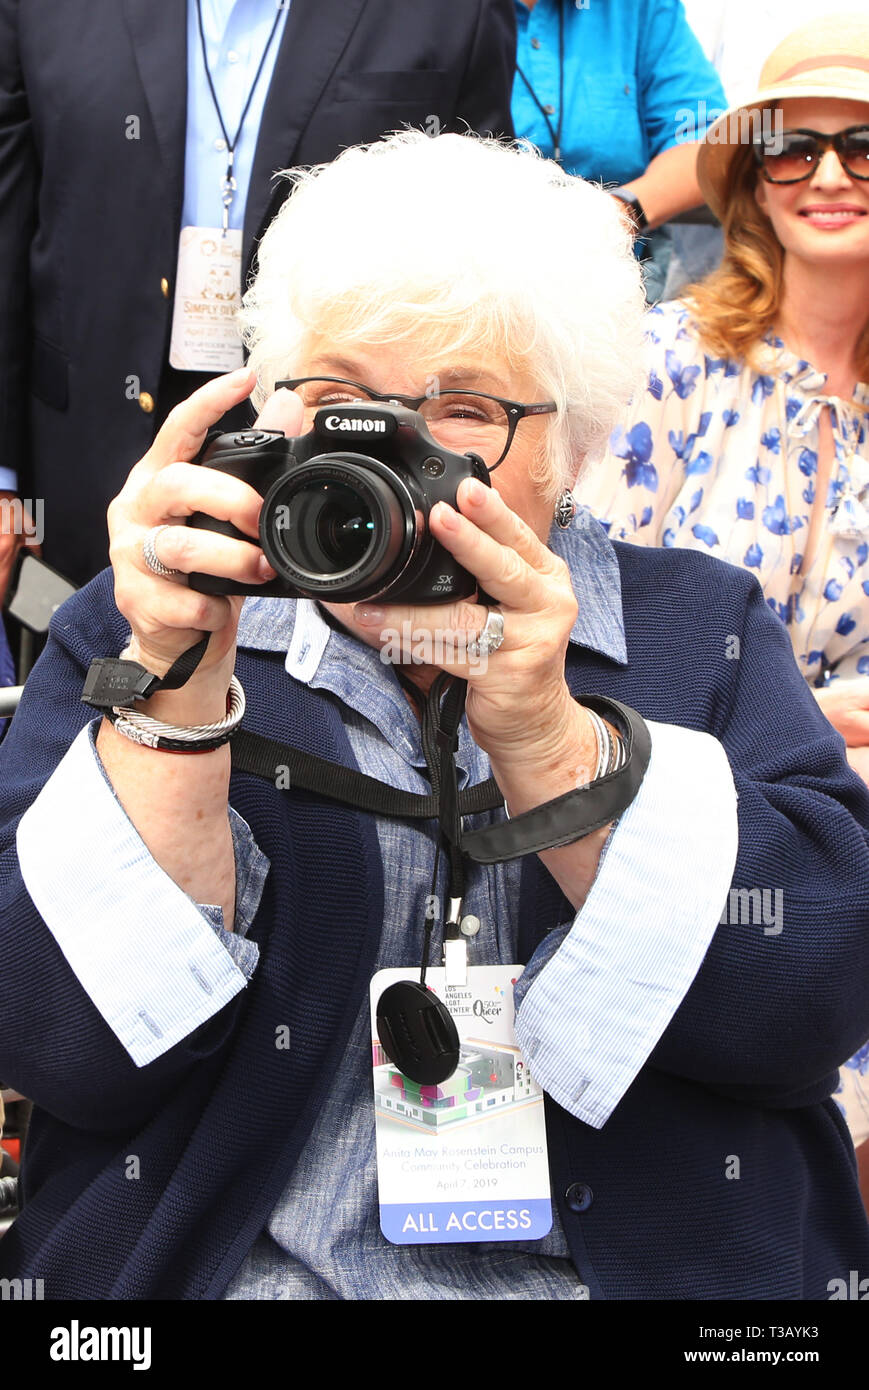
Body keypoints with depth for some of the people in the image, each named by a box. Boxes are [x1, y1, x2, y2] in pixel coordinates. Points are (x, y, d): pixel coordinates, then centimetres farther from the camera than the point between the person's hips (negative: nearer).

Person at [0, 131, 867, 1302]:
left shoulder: (702, 629, 6)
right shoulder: (131, 634, 4)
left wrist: (546, 742, -18)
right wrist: (175, 693, -18)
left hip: (652, 1261, 1)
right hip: (229, 1263, 0)